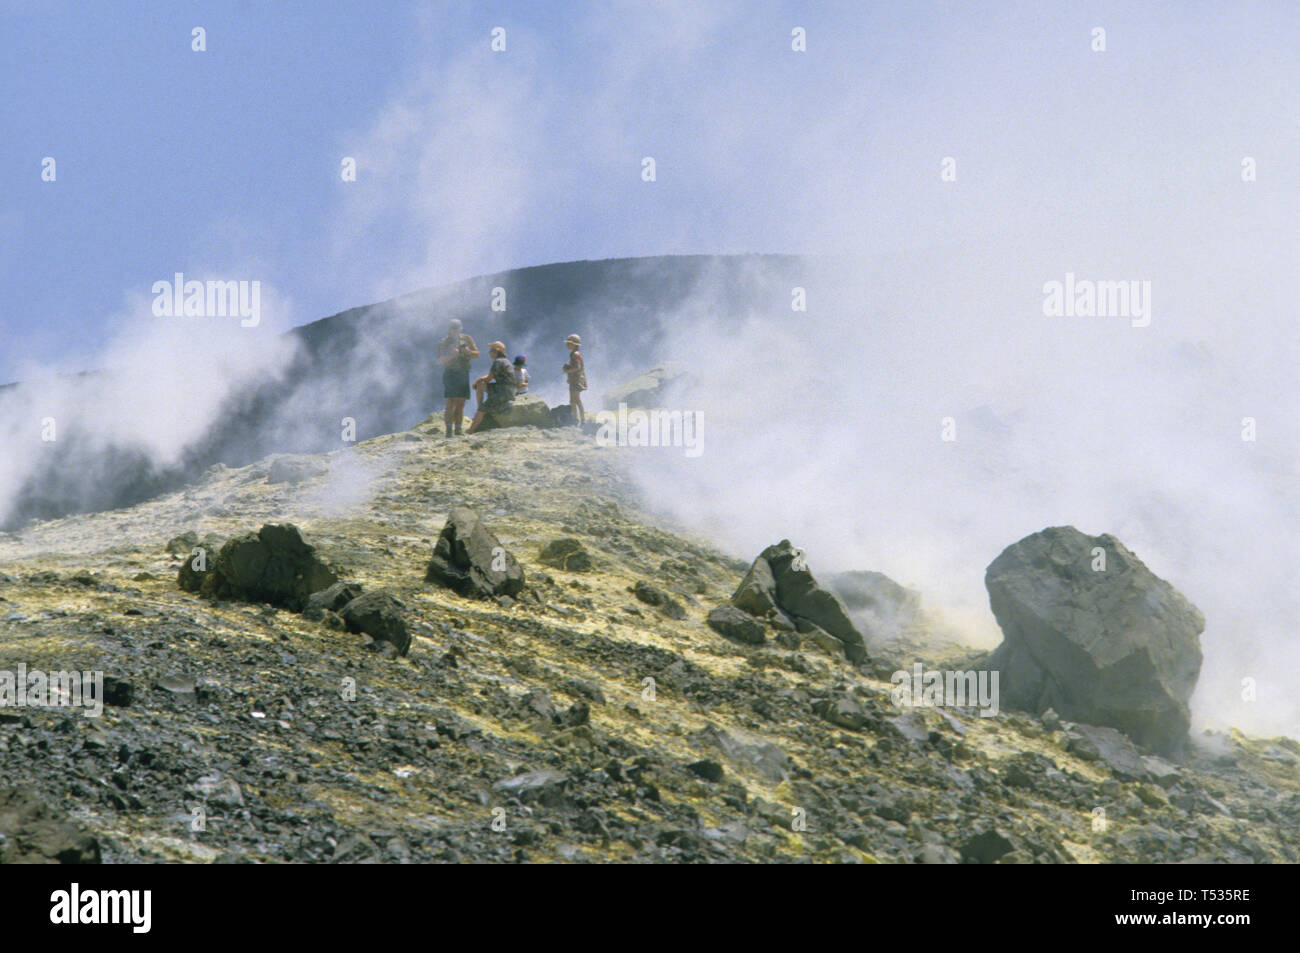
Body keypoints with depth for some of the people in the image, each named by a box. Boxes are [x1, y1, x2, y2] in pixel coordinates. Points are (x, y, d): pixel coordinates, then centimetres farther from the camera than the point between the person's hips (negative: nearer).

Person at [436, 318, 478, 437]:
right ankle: (448, 430, -16)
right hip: (450, 374, -3)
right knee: (451, 403, -14)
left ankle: (458, 430, 6)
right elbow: (440, 360, -7)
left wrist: (468, 352, -13)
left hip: (463, 374, 3)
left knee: (461, 404, 2)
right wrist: (451, 355, -24)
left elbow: (477, 354, 8)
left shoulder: (467, 339, 11)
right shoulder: (443, 343, 3)